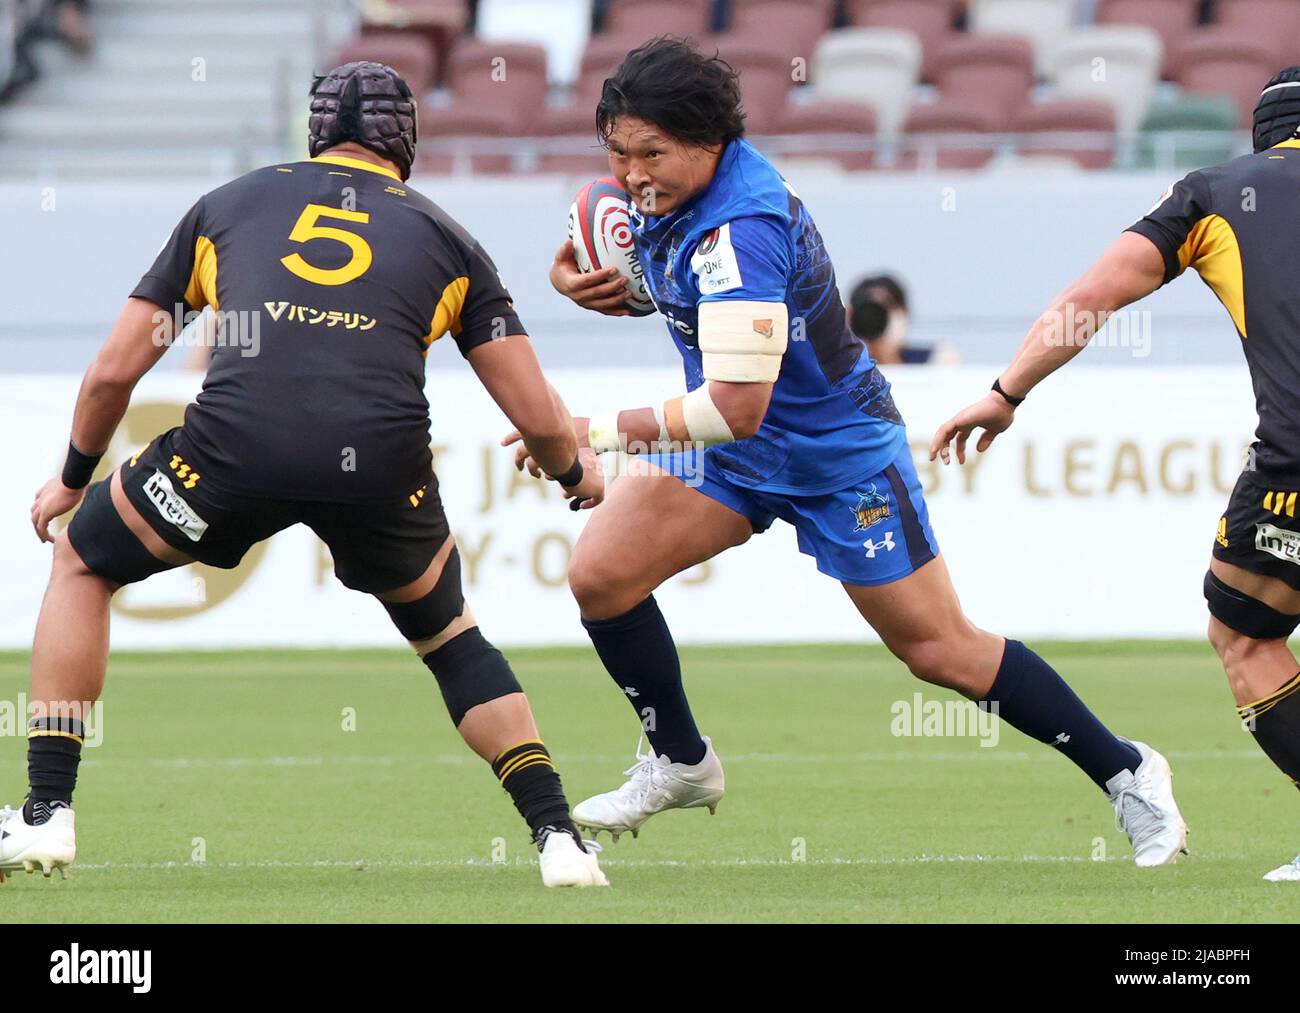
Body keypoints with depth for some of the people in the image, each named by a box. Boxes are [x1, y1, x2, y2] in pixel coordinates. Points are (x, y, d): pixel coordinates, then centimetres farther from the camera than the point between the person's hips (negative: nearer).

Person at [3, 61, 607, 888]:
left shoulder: (228, 205, 26)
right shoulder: (445, 239, 24)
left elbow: (113, 371, 27)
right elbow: (538, 418, 21)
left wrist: (73, 478, 44)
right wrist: (578, 471, 44)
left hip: (236, 443, -1)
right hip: (384, 459, 1)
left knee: (81, 564, 27)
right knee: (448, 632, 30)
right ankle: (559, 838, 19)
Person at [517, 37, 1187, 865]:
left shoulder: (739, 228, -34)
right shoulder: (673, 190, -8)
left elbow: (736, 406, -39)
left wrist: (599, 432, -33)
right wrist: (580, 278, -7)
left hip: (839, 455, -8)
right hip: (734, 451, 8)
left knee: (941, 652, 1)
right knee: (600, 577, -8)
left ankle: (1125, 774, 17)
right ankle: (681, 765, 11)